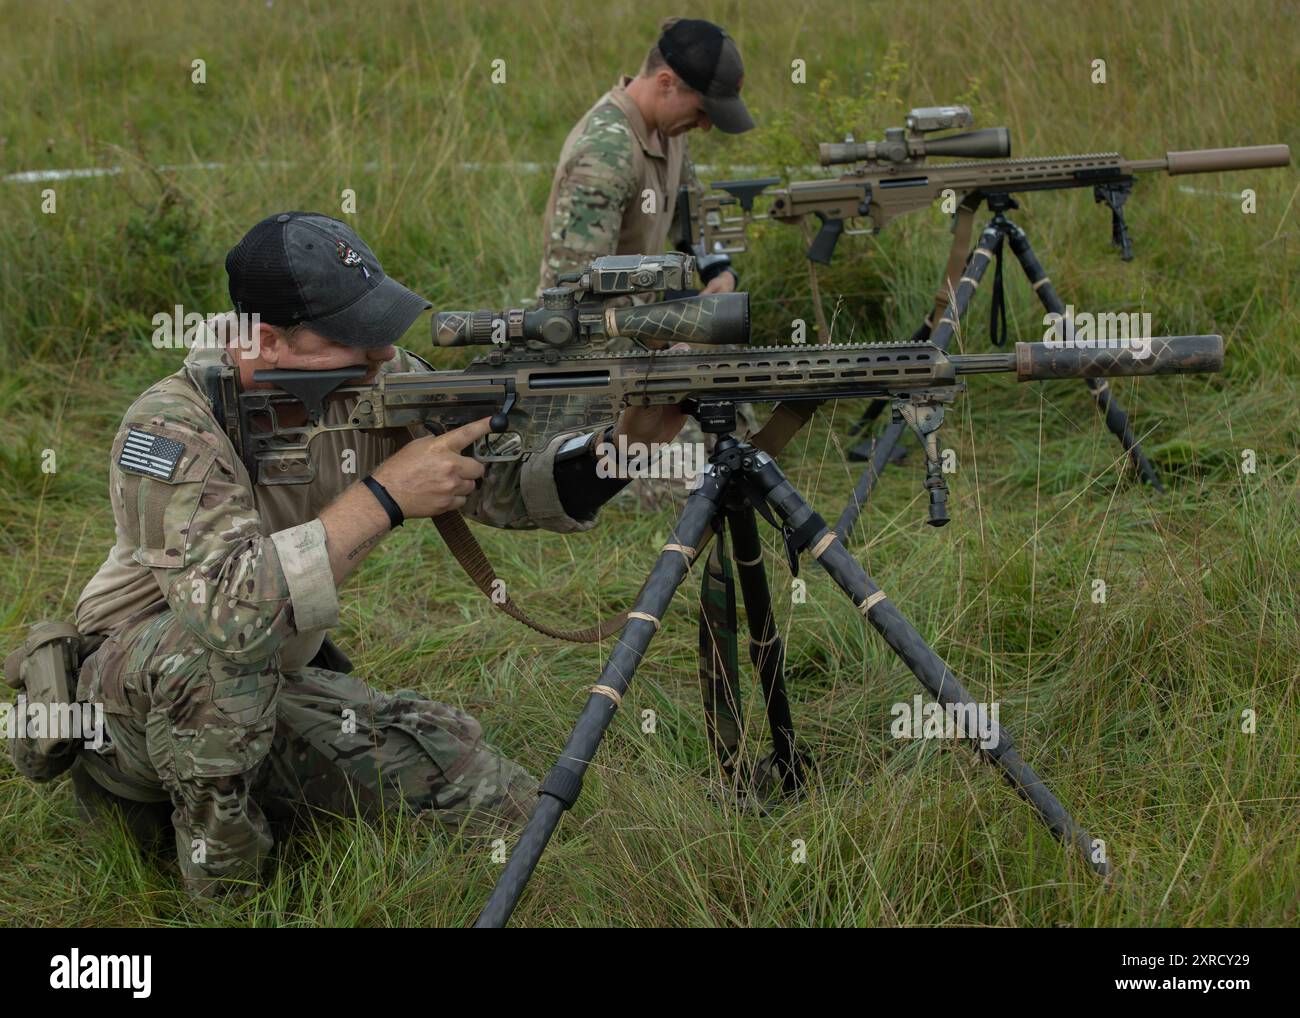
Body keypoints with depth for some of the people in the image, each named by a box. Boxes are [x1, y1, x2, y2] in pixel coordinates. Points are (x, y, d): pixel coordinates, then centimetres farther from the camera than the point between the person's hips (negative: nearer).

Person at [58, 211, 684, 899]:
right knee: (216, 644, -40)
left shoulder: (379, 384, -10)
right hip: (137, 691, -6)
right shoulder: (173, 429, -28)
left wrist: (625, 443, -27)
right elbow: (230, 607, -43)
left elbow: (505, 482, -8)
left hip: (279, 688, 6)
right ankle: (220, 867, -15)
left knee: (503, 806, -4)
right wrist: (382, 498, -37)